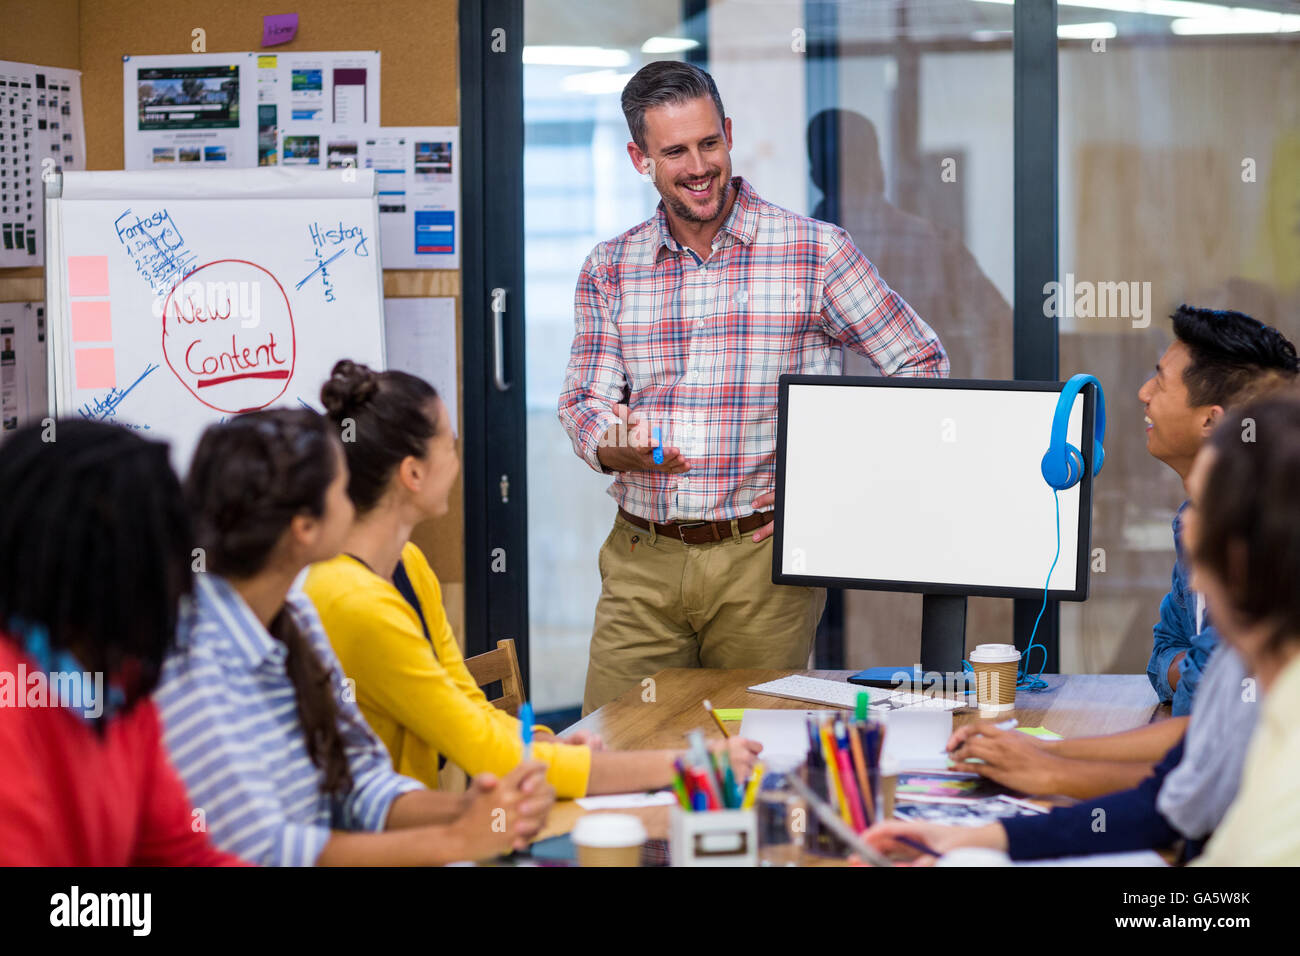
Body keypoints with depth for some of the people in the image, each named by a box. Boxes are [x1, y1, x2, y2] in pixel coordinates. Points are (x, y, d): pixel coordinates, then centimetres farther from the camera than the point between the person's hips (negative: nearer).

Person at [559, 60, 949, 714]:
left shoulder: (816, 251, 0)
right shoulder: (609, 269, 10)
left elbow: (922, 365, 3)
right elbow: (584, 403, 8)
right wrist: (617, 448, -16)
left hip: (764, 560, -2)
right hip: (642, 561, 2)